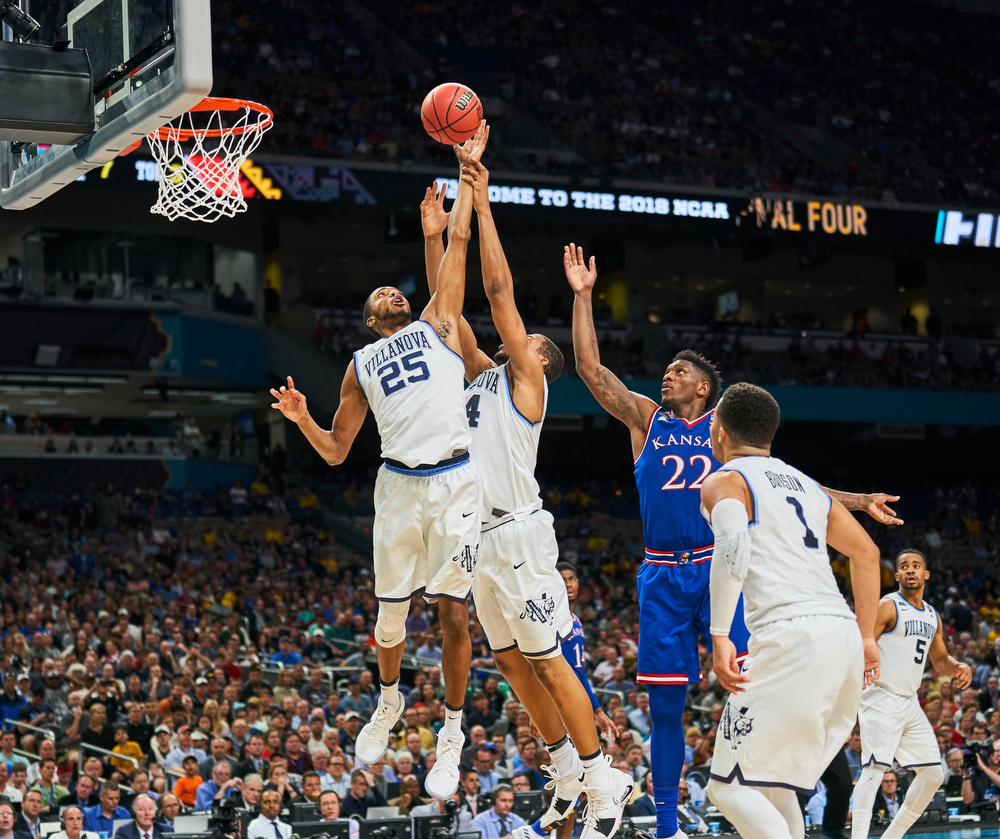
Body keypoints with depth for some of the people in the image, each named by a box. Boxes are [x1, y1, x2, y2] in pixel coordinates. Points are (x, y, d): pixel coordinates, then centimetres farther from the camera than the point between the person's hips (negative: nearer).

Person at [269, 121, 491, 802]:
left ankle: (452, 735, 9)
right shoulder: (361, 365, 18)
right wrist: (303, 420, -1)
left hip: (456, 483, -2)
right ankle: (390, 702, 36)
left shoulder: (438, 324, 15)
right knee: (391, 613, 7)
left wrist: (468, 169, 10)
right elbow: (335, 451, 18)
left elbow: (459, 243, 11)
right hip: (400, 485, 2)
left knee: (454, 612, -3)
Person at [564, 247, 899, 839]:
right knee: (666, 707, 3)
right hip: (662, 575, 1)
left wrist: (858, 502, 9)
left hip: (718, 568, -1)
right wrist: (583, 297, 2)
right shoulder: (646, 418, 13)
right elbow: (592, 369, 6)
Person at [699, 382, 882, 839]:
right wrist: (867, 637, 27)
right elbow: (866, 552, 26)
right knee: (771, 783, 20)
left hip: (791, 636, -8)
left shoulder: (724, 480, 4)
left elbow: (733, 543, -16)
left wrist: (719, 635, -20)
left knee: (730, 787, -2)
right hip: (844, 633, 8)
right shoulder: (806, 484, 27)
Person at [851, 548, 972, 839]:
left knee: (933, 776, 9)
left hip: (911, 704, 8)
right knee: (875, 768, -22)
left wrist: (959, 667, 2)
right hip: (881, 700, -8)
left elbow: (940, 660, 24)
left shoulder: (933, 617, 15)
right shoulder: (887, 607, -8)